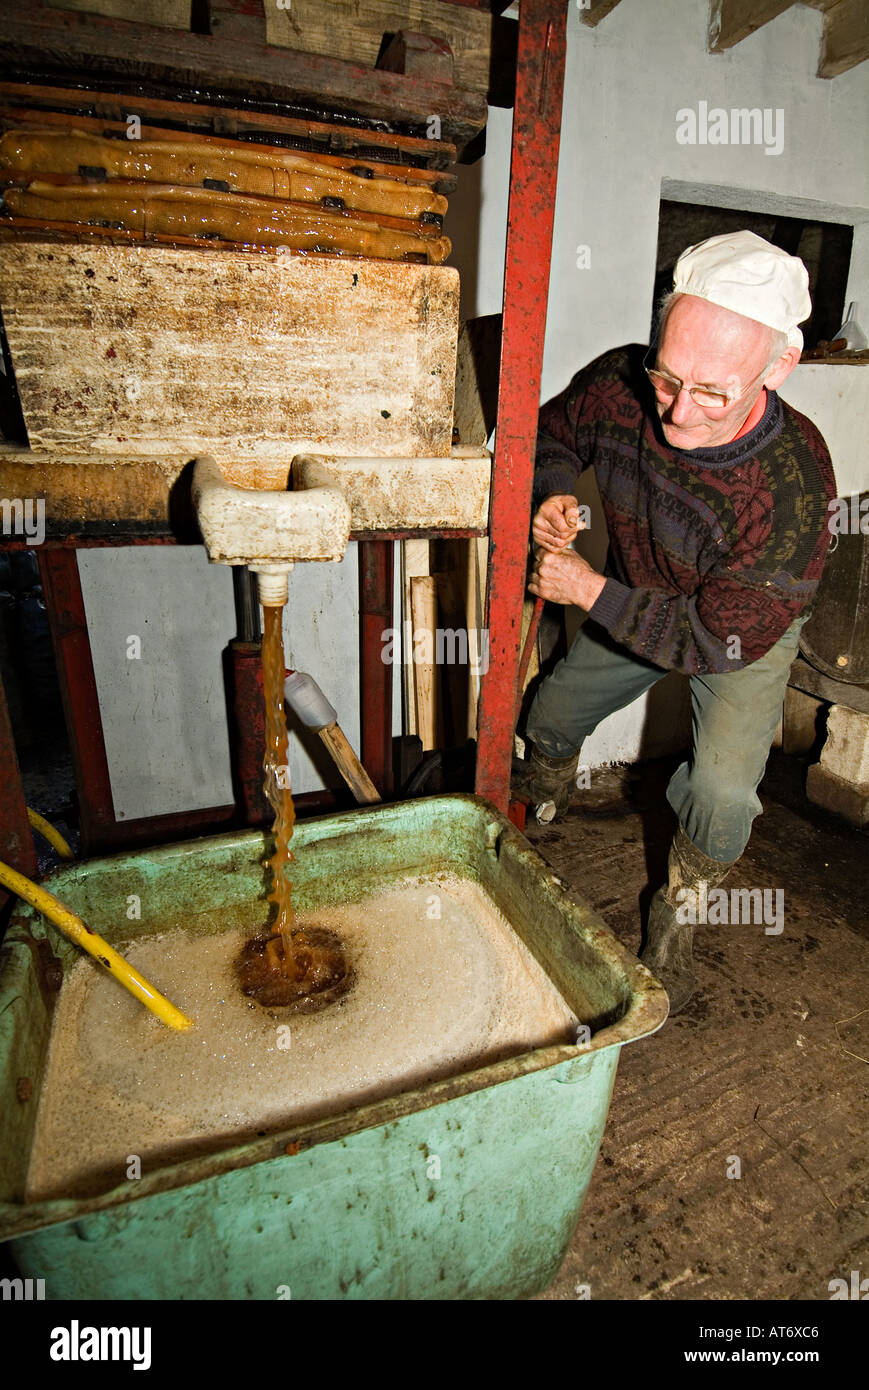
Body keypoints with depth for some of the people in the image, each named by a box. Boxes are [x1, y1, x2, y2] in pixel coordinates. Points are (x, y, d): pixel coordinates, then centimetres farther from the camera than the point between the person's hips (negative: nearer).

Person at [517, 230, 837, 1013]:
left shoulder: (792, 491, -40)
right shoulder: (617, 385, -27)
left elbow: (718, 639, -33)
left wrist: (590, 590, -31)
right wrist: (554, 494, -25)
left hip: (744, 634, -4)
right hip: (637, 604, 5)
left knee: (723, 791, -23)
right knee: (552, 714, 17)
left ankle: (676, 921, 11)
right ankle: (539, 820, 52)